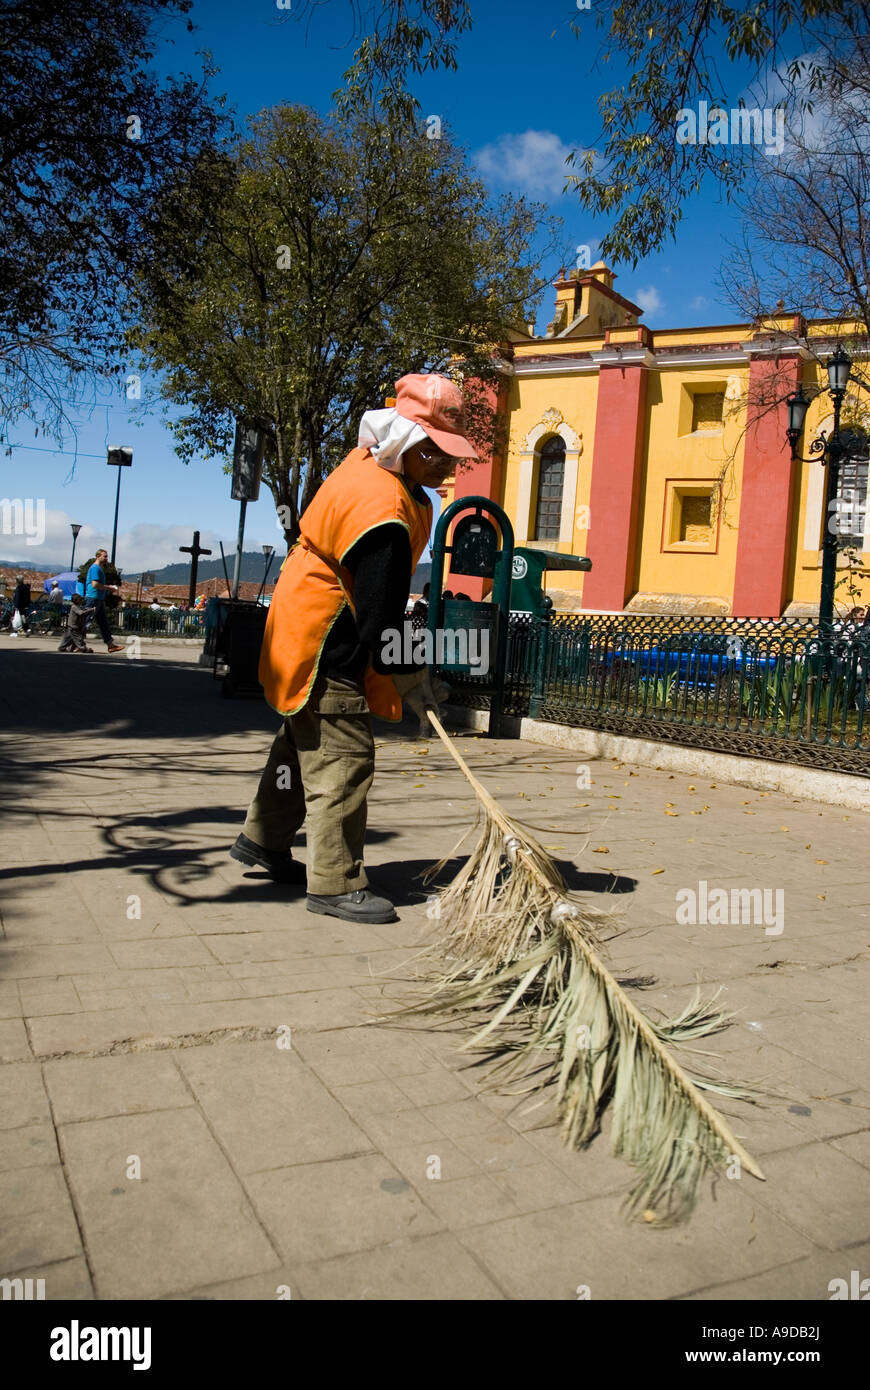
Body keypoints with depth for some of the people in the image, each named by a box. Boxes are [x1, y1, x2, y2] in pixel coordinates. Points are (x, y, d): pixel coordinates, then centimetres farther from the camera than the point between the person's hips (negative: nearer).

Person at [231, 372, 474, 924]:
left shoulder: (367, 464, 5)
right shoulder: (382, 510, -28)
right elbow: (381, 613, -26)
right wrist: (411, 678, -14)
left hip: (310, 630, 11)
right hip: (325, 647, -11)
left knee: (305, 739, 21)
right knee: (343, 756, -7)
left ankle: (263, 839, 37)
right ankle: (336, 883, 1)